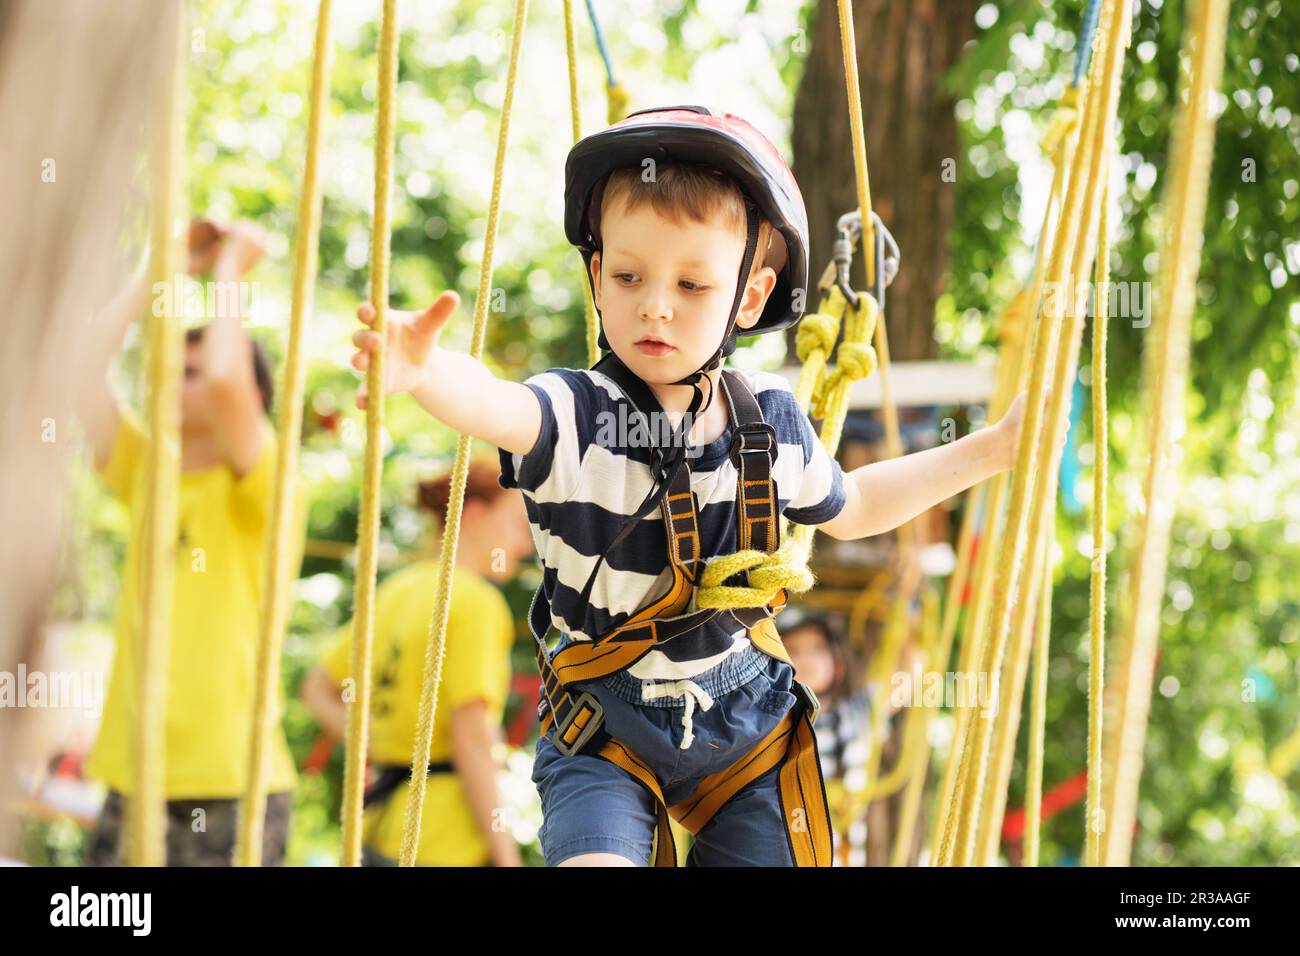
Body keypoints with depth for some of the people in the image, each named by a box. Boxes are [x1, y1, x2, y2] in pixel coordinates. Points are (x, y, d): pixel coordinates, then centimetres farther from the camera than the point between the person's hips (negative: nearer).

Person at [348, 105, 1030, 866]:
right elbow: (494, 407, -43)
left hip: (744, 718, 4)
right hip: (605, 726, -4)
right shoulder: (578, 412, -18)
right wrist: (424, 369, -66)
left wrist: (991, 449, 18)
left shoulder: (772, 421, -2)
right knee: (592, 857, -25)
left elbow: (850, 509, 19)